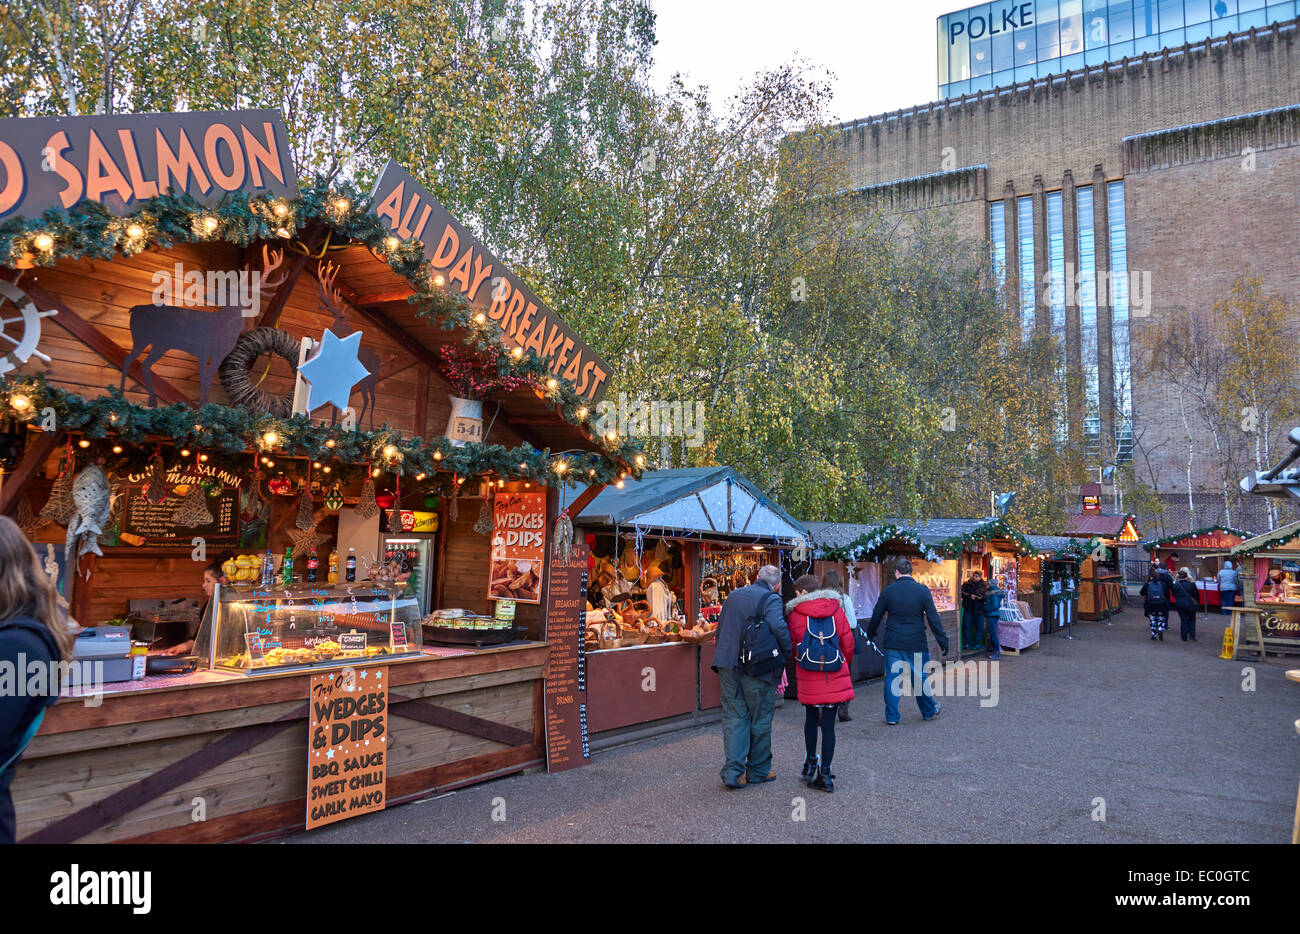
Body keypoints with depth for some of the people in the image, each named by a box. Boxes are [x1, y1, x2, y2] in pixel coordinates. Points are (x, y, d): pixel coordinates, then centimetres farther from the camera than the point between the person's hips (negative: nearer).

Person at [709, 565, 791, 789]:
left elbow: (720, 629, 18)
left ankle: (732, 769, -2)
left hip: (729, 666, 5)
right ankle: (758, 771, 21)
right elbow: (778, 627, -25)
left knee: (734, 716, 8)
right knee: (760, 719, 10)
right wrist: (789, 652, -11)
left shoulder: (733, 596, 13)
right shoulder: (771, 599, -9)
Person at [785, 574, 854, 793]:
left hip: (809, 678, -1)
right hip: (835, 677, 1)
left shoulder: (795, 615, -3)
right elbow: (848, 644, 5)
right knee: (828, 725, 3)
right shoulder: (837, 611, 2)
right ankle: (824, 773, 4)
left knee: (811, 719, 20)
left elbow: (792, 647, 4)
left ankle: (811, 762, 25)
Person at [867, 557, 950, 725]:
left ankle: (892, 716, 10)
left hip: (893, 643, 0)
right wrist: (943, 641, 0)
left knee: (892, 678, 6)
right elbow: (933, 619, -6)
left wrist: (870, 634, 21)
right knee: (920, 677, 14)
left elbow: (876, 617, 4)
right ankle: (929, 711, 29)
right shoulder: (923, 590, -5)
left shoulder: (887, 591, -4)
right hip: (916, 643, 0)